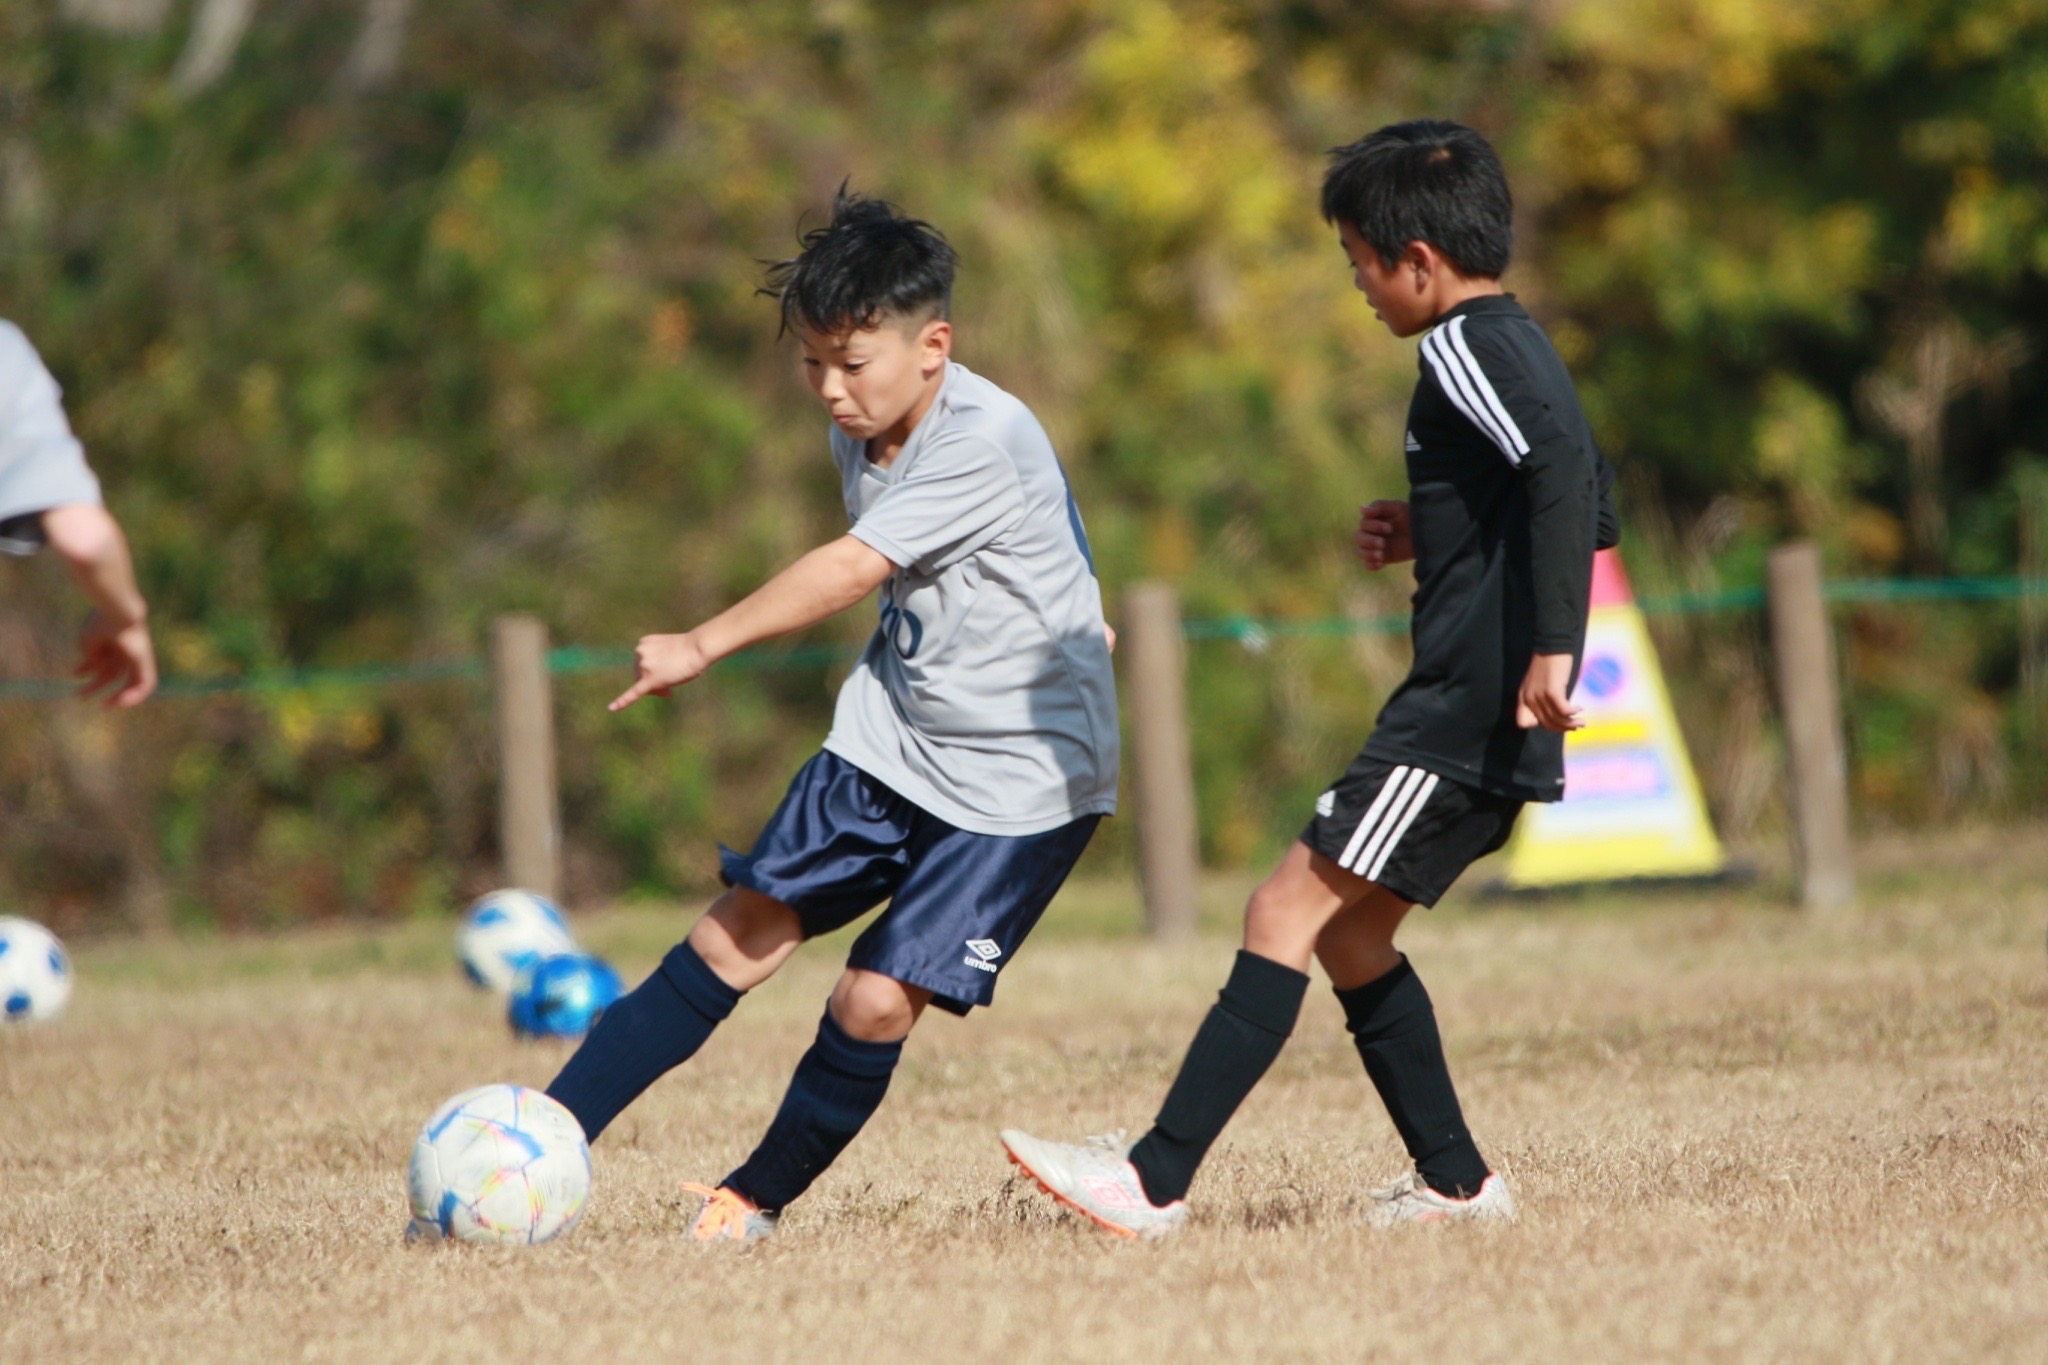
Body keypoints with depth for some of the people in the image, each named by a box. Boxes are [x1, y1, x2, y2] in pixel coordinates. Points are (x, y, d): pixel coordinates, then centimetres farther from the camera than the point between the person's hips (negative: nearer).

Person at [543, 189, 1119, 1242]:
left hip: (1017, 775, -7)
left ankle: (758, 1198, 9)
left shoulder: (984, 441, -24)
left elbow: (851, 570, -29)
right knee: (737, 935, 1)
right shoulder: (863, 427, 2)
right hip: (890, 739, 7)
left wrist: (702, 647, -28)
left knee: (877, 998, -12)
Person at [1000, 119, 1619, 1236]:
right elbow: (1590, 511, 27)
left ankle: (1157, 1182, -16)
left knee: (1288, 913, -11)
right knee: (1346, 934, 17)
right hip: (1492, 727, 10)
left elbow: (1562, 470, -28)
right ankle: (1456, 1182, 19)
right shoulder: (1522, 349, 19)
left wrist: (1552, 648, -33)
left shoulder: (1464, 350, -11)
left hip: (1461, 714, -10)